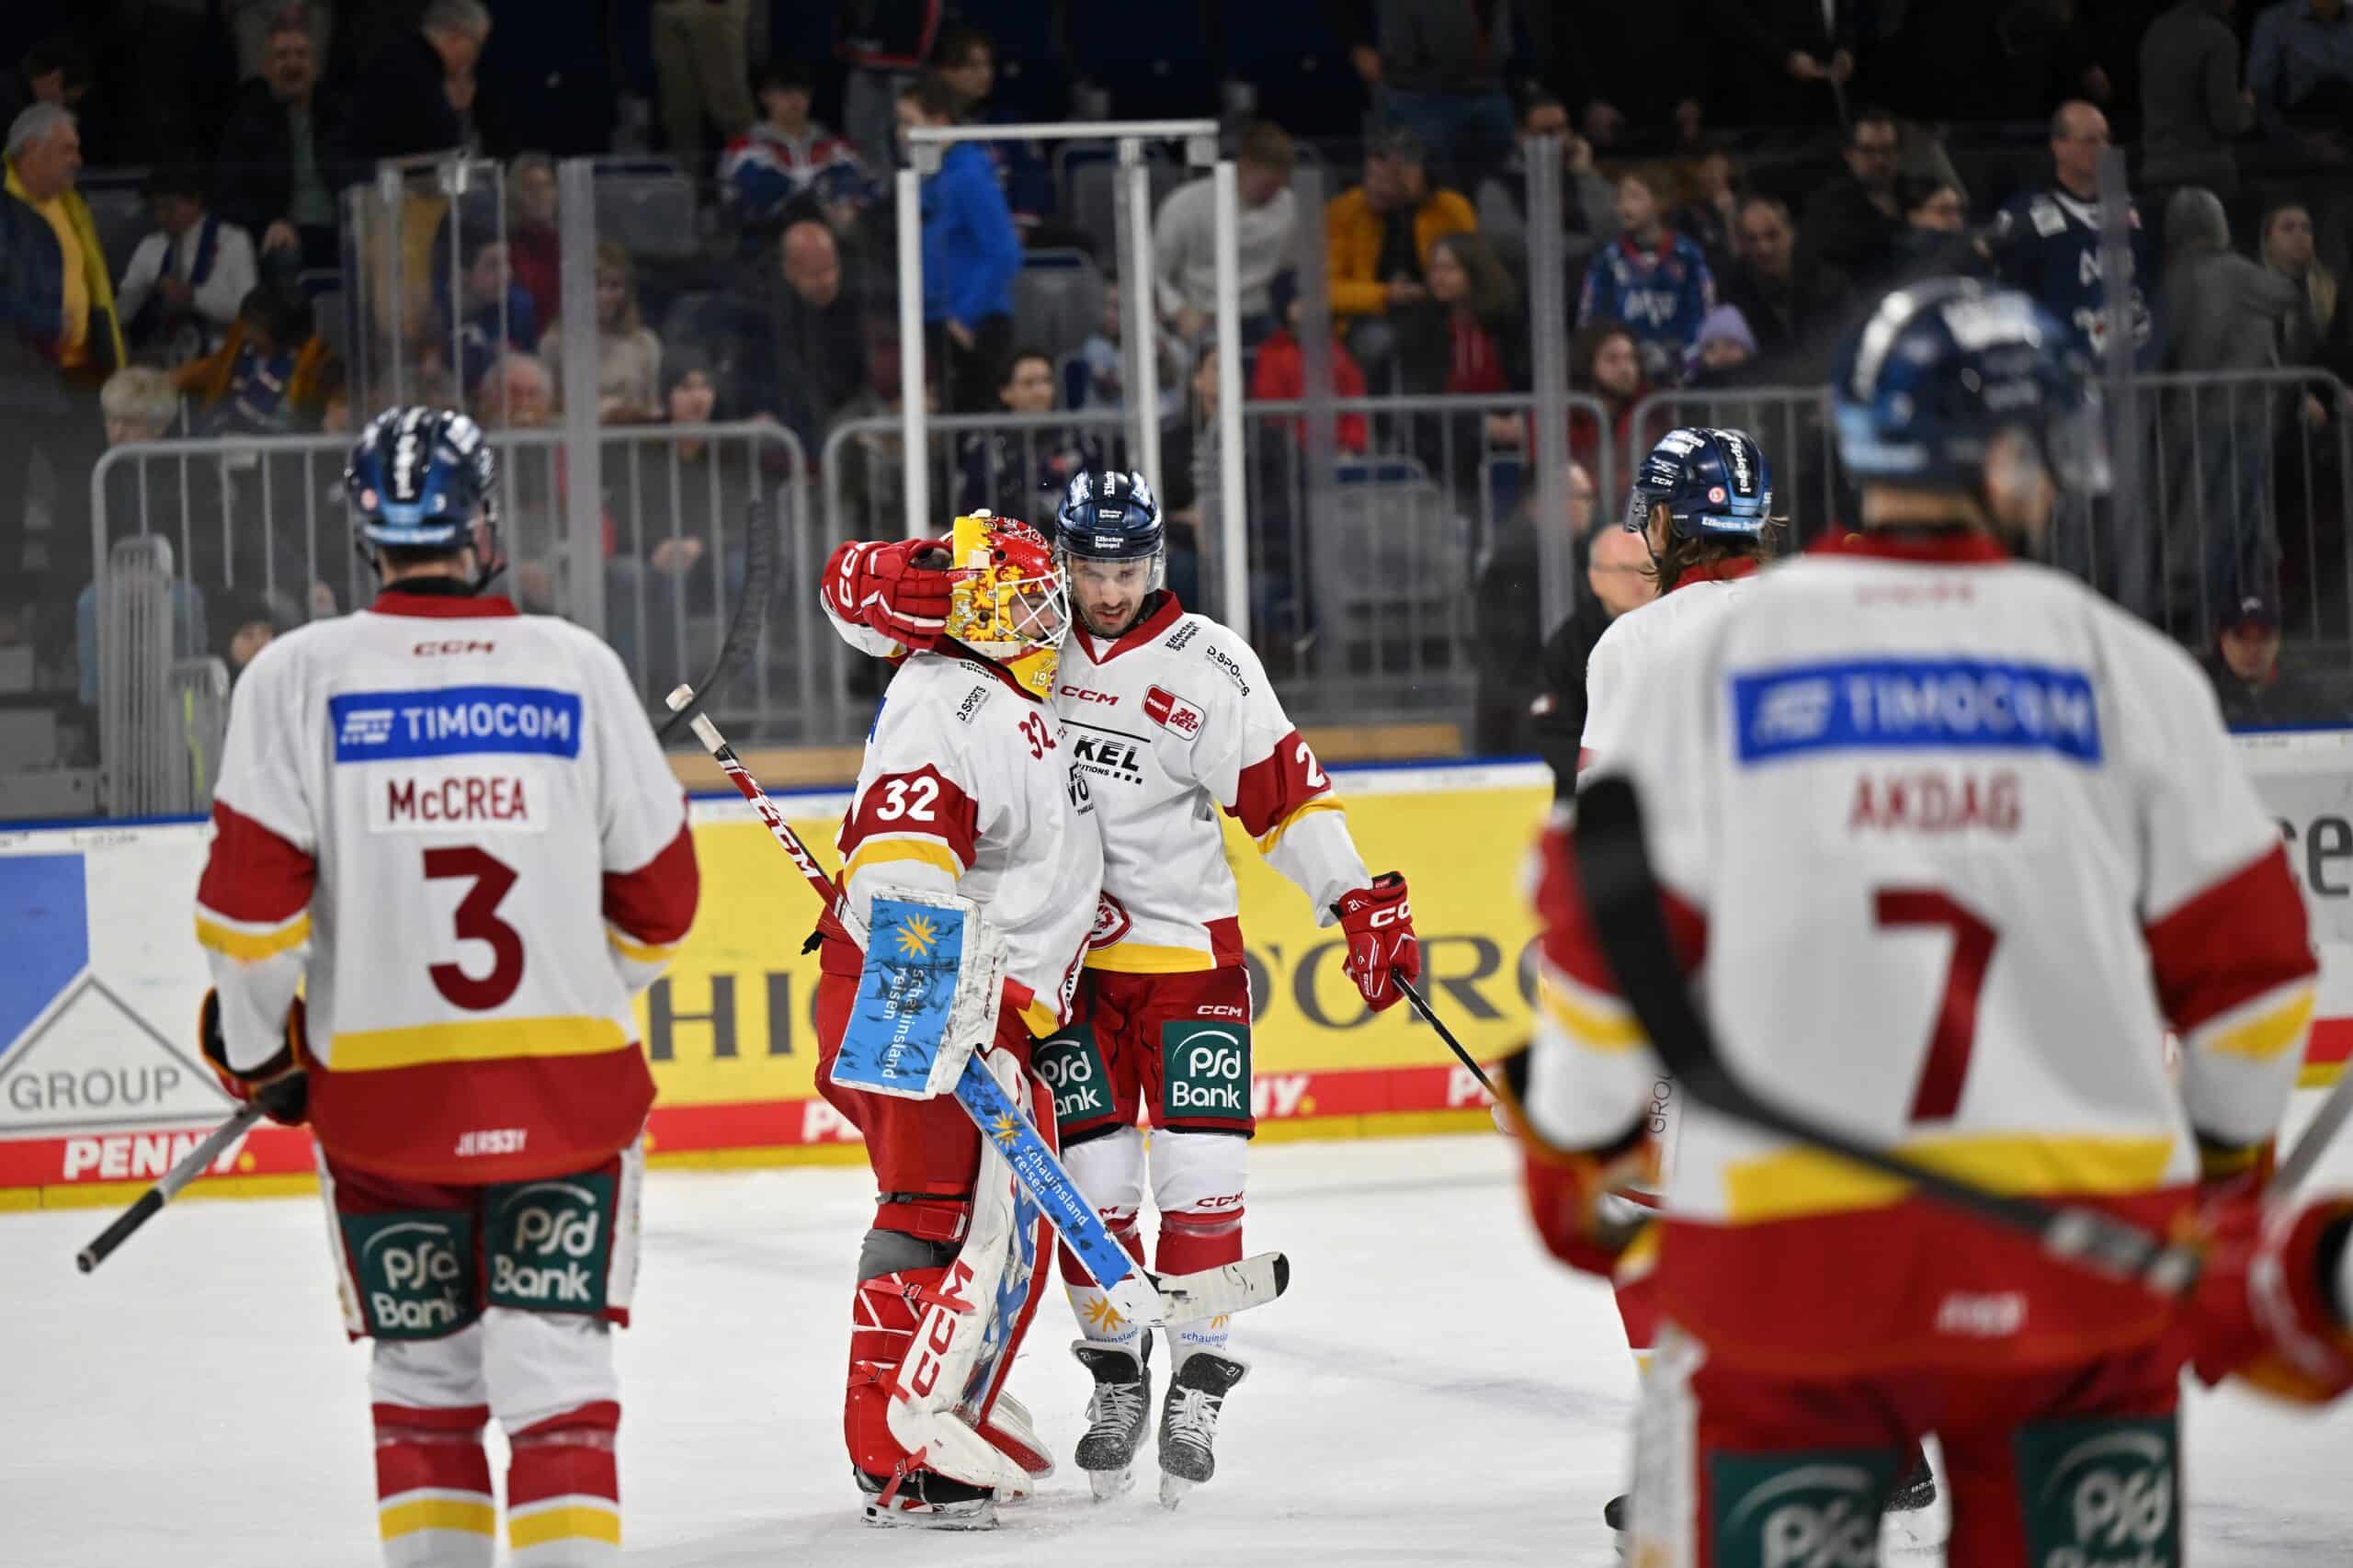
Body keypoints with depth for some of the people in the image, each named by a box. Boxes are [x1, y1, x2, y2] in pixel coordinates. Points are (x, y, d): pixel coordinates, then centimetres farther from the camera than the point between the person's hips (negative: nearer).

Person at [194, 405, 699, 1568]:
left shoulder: (300, 675, -4)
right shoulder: (577, 667, -1)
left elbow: (252, 892, -7)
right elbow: (660, 897, 5)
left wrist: (256, 1044, 9)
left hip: (384, 1087, 0)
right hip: (565, 1080, 0)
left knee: (422, 1371, 15)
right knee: (557, 1367, 1)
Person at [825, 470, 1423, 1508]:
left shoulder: (1207, 667, -7)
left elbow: (1284, 792, -6)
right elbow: (855, 586, -2)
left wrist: (1361, 904, -15)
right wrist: (931, 599, -24)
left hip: (1188, 946, -1)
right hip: (1059, 951, 1)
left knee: (1201, 1175, -5)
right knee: (1092, 1177, 1)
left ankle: (1199, 1385, 5)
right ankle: (1116, 1373, 18)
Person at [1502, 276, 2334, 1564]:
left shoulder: (1710, 662, 1)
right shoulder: (2125, 667, 3)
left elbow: (1609, 931, 1)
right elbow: (2243, 953, 7)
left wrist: (1573, 1144, 16)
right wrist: (2232, 1147, 25)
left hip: (1791, 1240, -1)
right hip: (2084, 1224, 1)